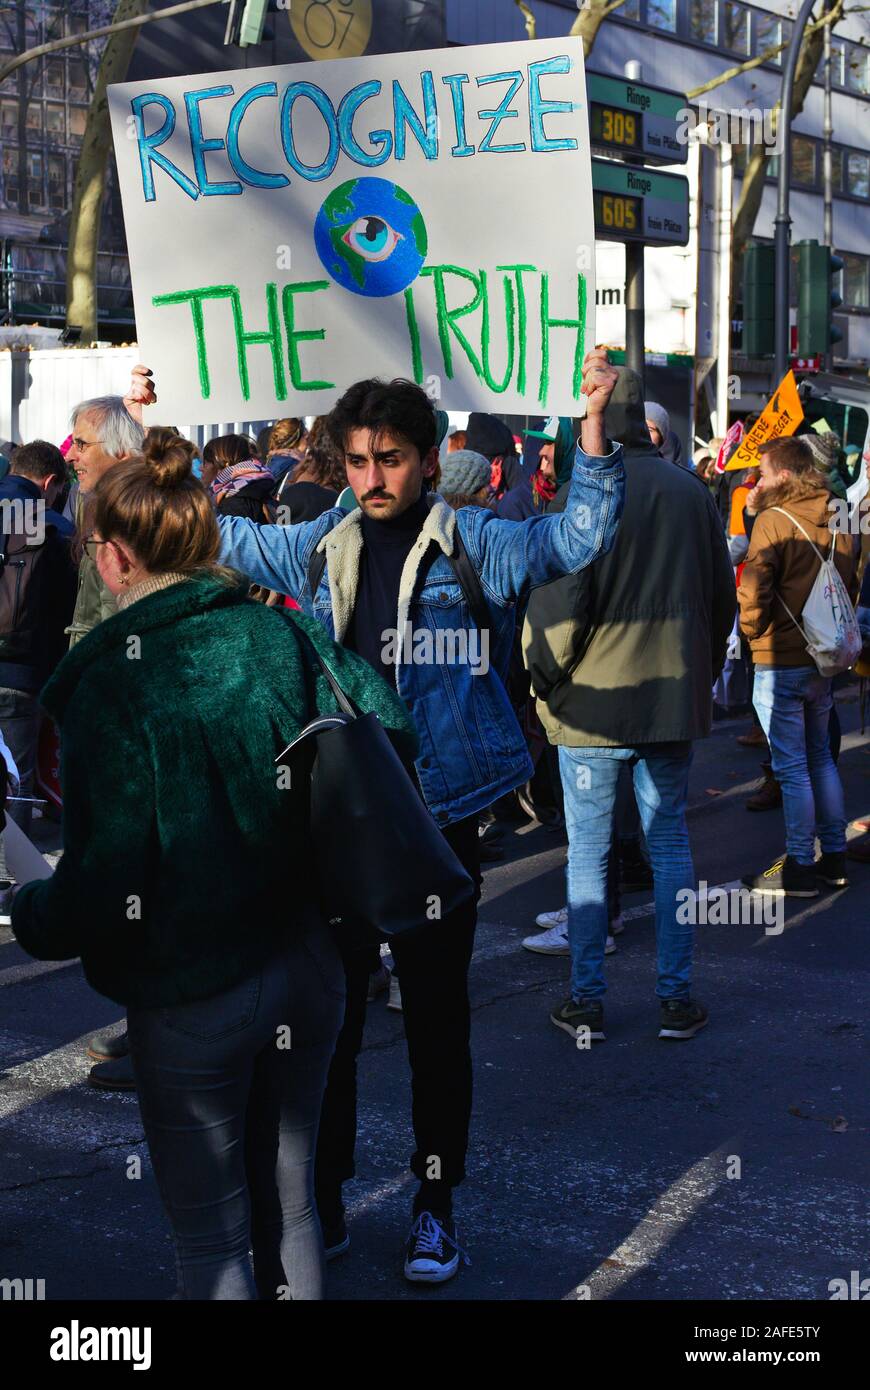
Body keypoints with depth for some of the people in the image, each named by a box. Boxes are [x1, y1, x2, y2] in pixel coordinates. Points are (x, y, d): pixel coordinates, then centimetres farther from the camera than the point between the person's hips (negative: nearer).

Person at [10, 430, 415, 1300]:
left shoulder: (111, 682, -18)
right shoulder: (283, 635, -3)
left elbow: (106, 880, -20)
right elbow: (388, 731, 0)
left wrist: (29, 918, 0)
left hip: (192, 999, -5)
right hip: (308, 969, 5)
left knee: (210, 1234, 12)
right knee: (288, 1202, 22)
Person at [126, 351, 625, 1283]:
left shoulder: (476, 543, -3)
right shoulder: (320, 548, 7)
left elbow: (581, 538, -13)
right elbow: (216, 533, 22)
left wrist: (593, 421, -25)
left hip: (437, 819, -3)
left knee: (437, 1015, 7)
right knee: (325, 1012, 10)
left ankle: (435, 1206, 22)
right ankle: (321, 1197, 25)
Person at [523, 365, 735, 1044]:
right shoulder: (691, 490, 3)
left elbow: (559, 598, -16)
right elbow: (722, 594, 11)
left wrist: (545, 675, 0)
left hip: (593, 701, -4)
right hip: (673, 699, 4)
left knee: (588, 850, 6)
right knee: (670, 842, 13)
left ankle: (587, 1001, 12)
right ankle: (677, 997, 16)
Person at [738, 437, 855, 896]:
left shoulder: (774, 519, -14)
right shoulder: (835, 519, 7)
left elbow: (753, 587, -18)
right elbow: (847, 580, 16)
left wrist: (751, 629, -1)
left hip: (780, 660, -7)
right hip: (824, 656, 7)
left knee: (791, 767, -1)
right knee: (820, 756, 17)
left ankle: (799, 867, 4)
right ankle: (834, 857, 22)